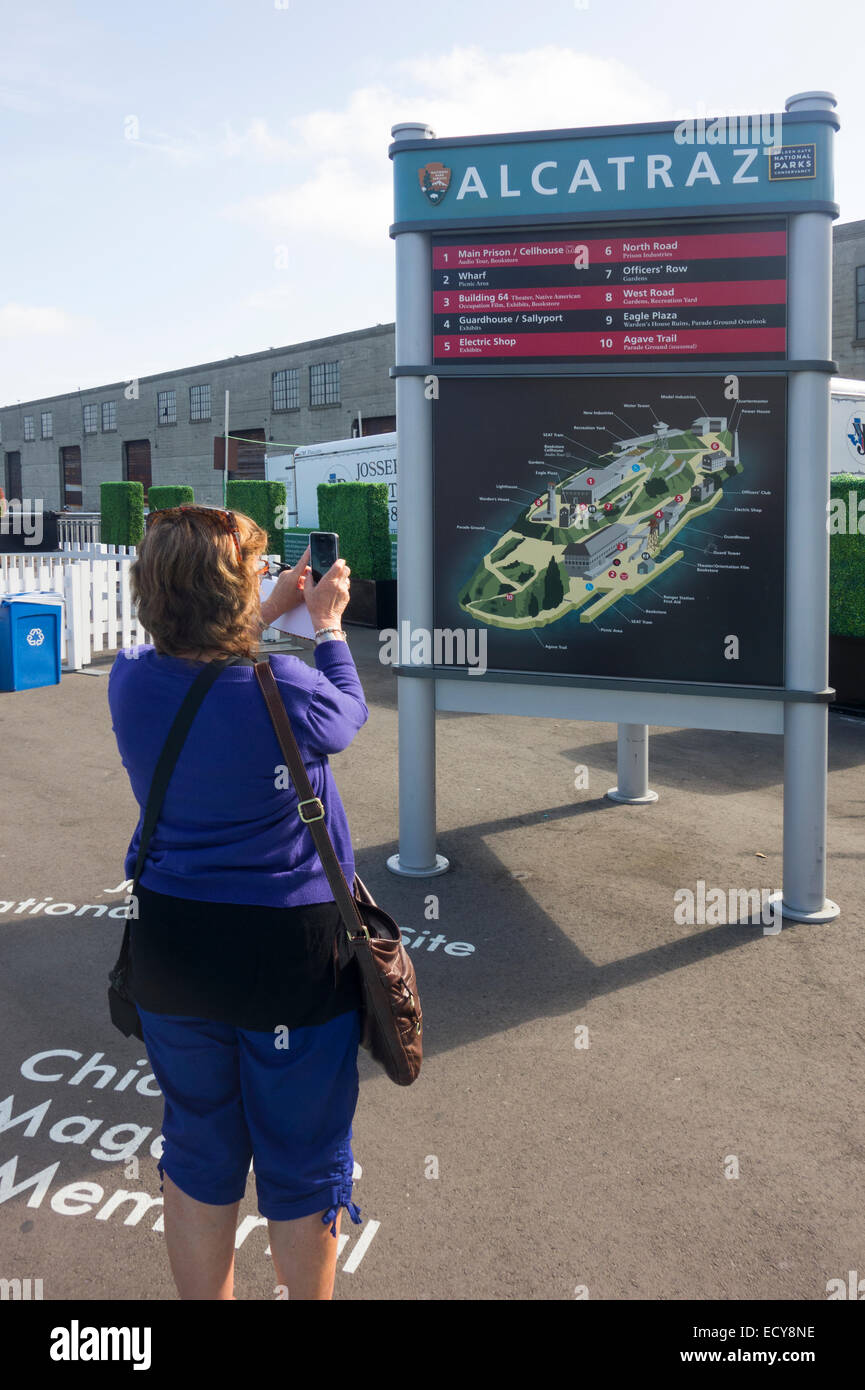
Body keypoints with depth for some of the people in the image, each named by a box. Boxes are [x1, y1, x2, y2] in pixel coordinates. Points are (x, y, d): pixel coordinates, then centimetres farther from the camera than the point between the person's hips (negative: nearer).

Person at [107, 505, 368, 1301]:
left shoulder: (130, 682, -8)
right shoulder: (286, 691, -21)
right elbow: (348, 713, 2)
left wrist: (270, 613, 22)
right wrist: (326, 622, 16)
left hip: (170, 956, 4)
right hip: (293, 952, -4)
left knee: (198, 1159, 22)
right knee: (302, 1165, 17)